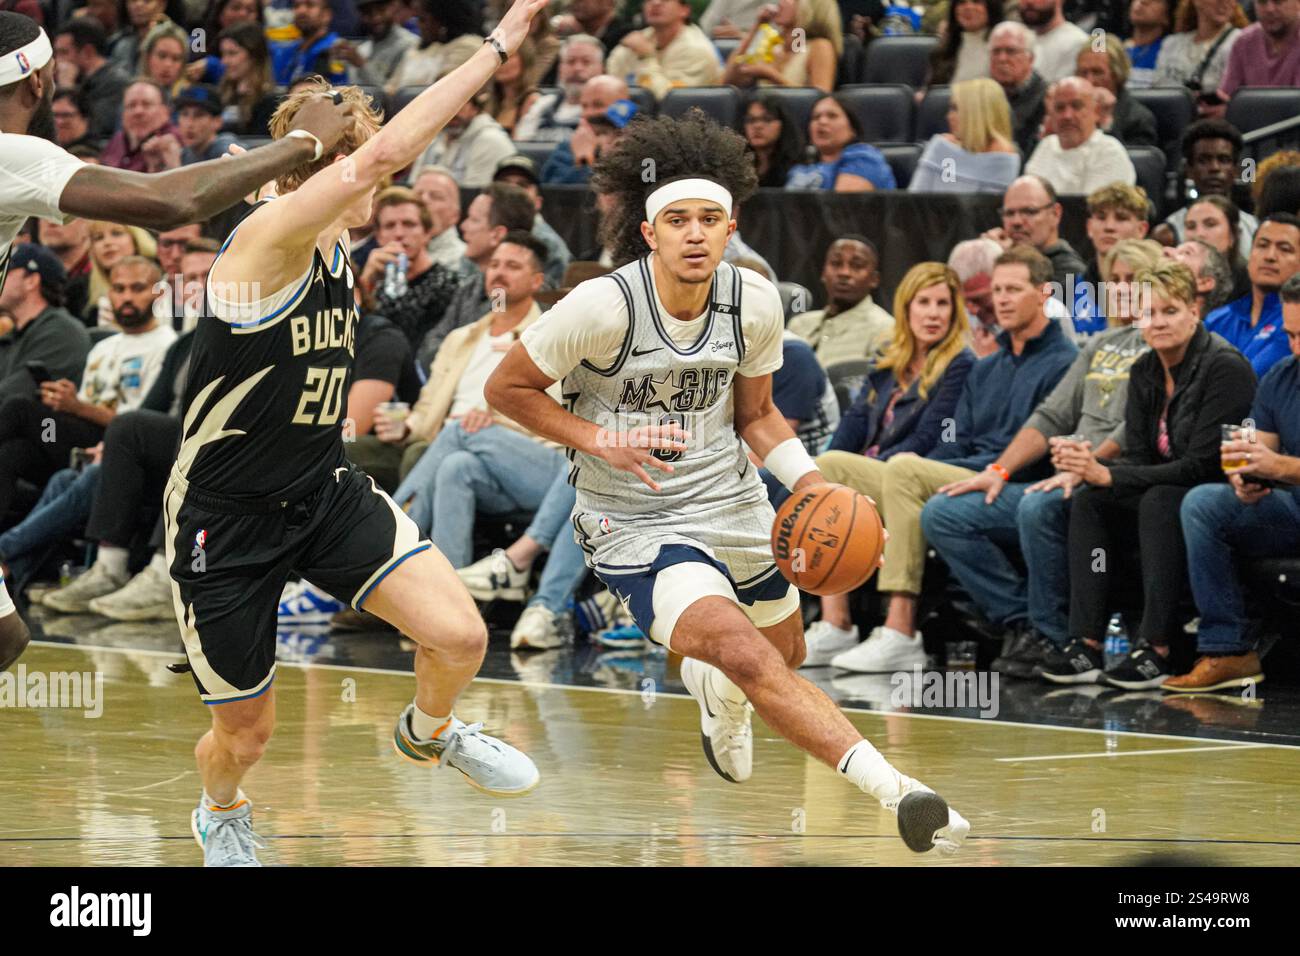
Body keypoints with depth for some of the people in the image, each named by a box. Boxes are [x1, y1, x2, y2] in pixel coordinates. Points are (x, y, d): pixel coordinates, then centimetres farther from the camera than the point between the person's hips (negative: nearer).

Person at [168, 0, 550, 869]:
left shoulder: (338, 250, -1)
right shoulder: (267, 241, -25)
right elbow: (379, 156, -38)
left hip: (326, 495, 6)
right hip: (225, 522, -6)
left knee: (459, 636, -15)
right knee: (246, 733, 8)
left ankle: (430, 733, 20)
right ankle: (221, 812, 45)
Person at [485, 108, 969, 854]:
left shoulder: (755, 303, -7)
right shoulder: (604, 306, -21)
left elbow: (755, 413, 8)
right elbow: (507, 388, -10)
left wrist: (813, 485, -8)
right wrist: (600, 439, -21)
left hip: (731, 501, 6)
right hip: (635, 524, -6)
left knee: (784, 653, 24)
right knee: (744, 652, -29)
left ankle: (717, 693, 63)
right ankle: (893, 790, -35)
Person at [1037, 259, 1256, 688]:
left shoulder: (1225, 367, -17)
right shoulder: (1145, 373, 7)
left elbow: (1202, 465, -22)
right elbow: (1138, 458, 5)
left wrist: (1109, 476, -24)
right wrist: (1093, 465, -18)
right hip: (1167, 496, 8)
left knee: (1160, 501, -34)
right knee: (1088, 501, -12)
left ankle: (1156, 651, -34)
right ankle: (1085, 646, -20)